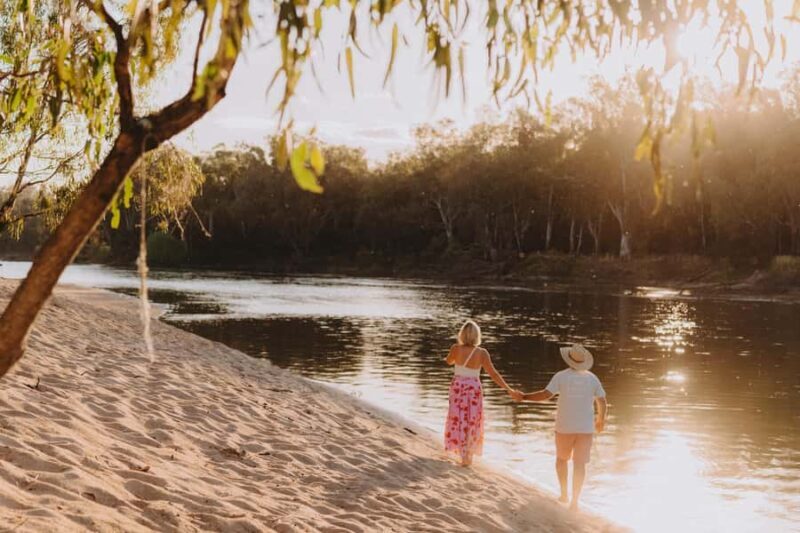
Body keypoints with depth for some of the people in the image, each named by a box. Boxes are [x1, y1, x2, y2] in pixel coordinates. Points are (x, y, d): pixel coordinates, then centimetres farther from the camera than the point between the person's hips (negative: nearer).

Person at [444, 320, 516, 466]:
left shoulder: (456, 348, -13)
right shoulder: (482, 353, -16)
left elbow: (449, 361, 8)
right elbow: (493, 374, -16)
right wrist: (509, 389, -12)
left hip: (458, 387, 1)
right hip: (474, 389, -1)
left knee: (458, 421, 13)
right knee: (471, 422, 14)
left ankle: (464, 455, 10)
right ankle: (468, 455, 18)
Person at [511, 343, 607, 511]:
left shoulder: (561, 376, -7)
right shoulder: (592, 378, 0)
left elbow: (545, 395, -16)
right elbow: (602, 403, 2)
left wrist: (524, 397, -7)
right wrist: (601, 420, 20)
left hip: (565, 427, -1)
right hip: (585, 427, 1)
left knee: (562, 458, 22)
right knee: (579, 464, 2)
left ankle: (564, 494, 23)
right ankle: (574, 501, -6)